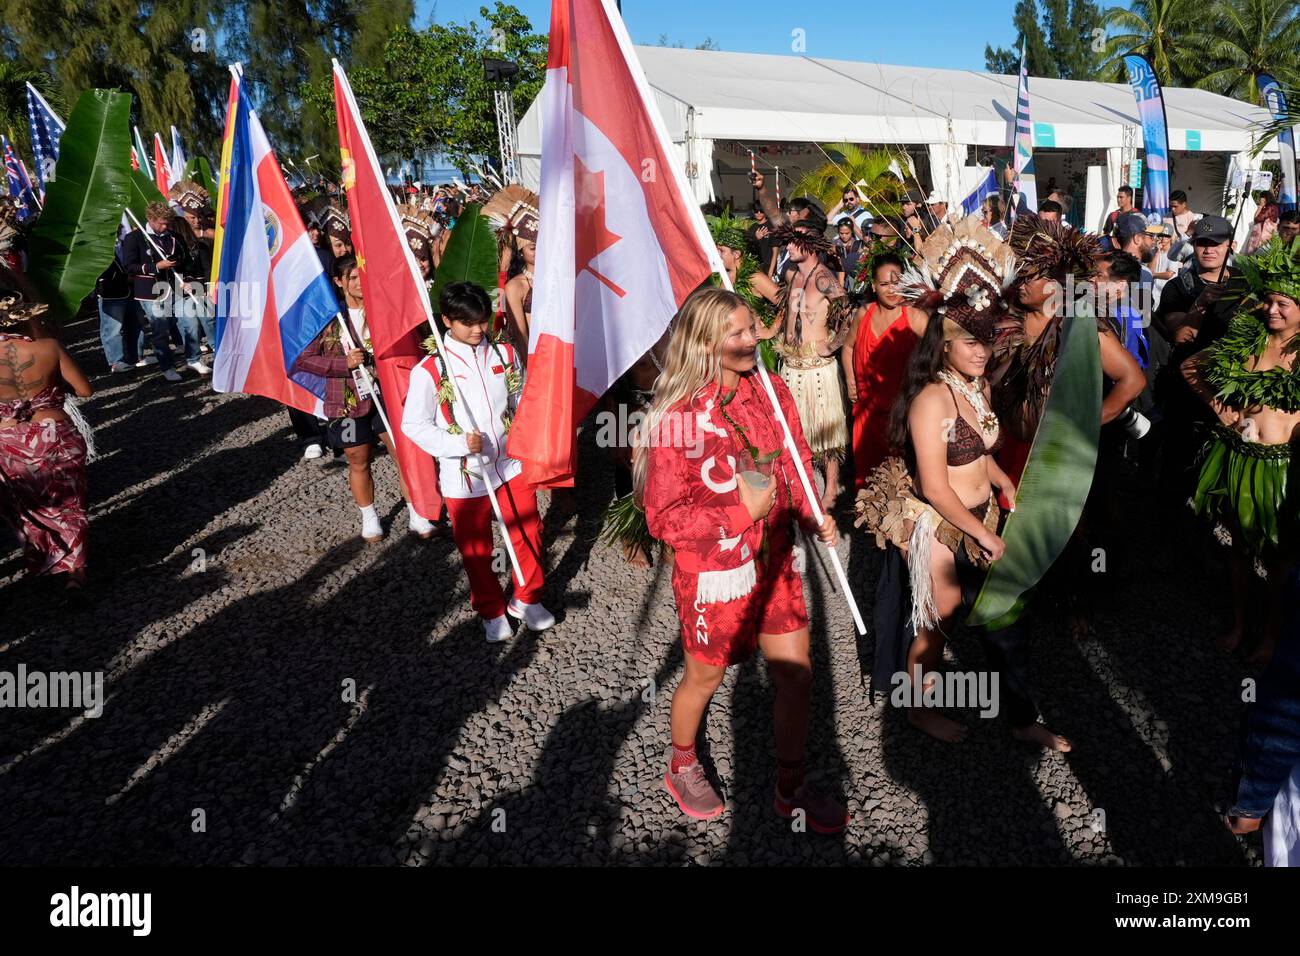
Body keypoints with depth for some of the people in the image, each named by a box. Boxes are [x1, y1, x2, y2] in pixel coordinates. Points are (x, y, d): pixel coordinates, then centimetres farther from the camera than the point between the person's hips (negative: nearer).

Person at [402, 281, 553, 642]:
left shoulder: (505, 354, 0)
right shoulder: (430, 369, -13)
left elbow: (522, 401, 13)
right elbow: (414, 425, -9)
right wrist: (460, 444, -21)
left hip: (511, 464, 3)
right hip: (465, 476, -3)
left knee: (528, 534, 12)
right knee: (476, 549, 12)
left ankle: (527, 599, 35)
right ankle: (492, 611, 33)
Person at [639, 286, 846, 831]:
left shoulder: (772, 394, -3)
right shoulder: (678, 417, -20)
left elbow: (796, 467, 12)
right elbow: (663, 518, -18)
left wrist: (814, 516, -4)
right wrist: (742, 512, -24)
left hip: (774, 563, 5)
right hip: (714, 572, -5)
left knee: (797, 675, 11)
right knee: (704, 678, 16)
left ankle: (790, 791, 34)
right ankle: (682, 768, 46)